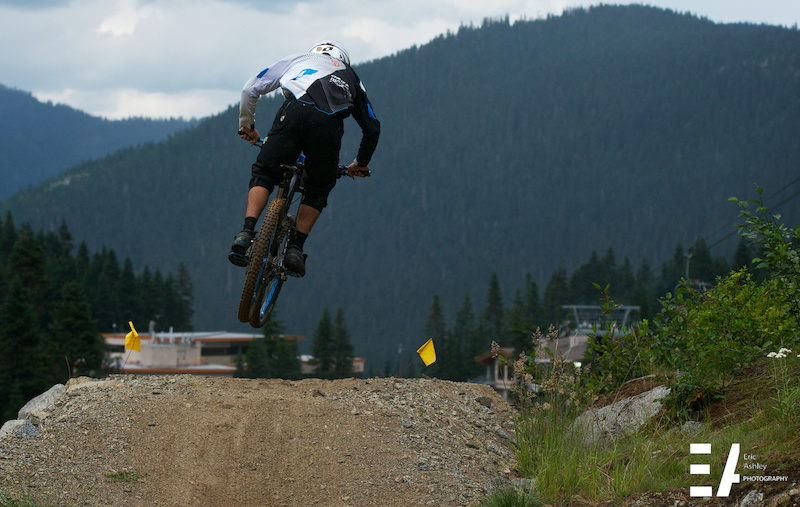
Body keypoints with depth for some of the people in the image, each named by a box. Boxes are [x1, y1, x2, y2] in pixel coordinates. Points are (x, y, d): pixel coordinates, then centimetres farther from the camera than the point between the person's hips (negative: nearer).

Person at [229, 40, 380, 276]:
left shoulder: (298, 59, 37)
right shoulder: (351, 78, 39)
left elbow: (251, 88, 30)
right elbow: (372, 128, 33)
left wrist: (246, 125, 45)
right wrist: (360, 164, 48)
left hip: (296, 110, -1)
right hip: (330, 123, 1)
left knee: (263, 174, 14)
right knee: (319, 188, 22)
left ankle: (246, 233, -6)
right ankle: (295, 248, 9)